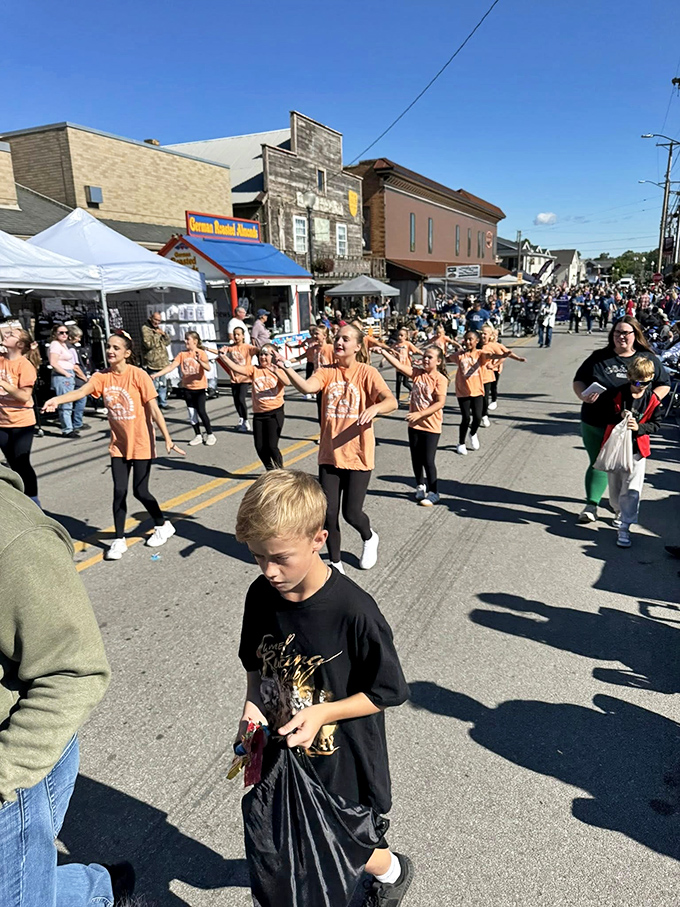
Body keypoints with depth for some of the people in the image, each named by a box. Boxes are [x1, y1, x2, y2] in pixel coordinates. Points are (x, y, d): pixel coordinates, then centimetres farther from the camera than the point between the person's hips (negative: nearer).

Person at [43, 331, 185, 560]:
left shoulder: (138, 375, -15)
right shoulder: (102, 376, -3)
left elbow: (154, 409, -14)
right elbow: (81, 391, -21)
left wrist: (167, 438, -16)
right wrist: (56, 399, -40)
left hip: (141, 443, -4)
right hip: (118, 444, 4)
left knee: (140, 491, 2)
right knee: (119, 491, 2)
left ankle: (163, 526, 27)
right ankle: (119, 540, 16)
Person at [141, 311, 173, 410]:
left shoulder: (158, 329, 17)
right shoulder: (145, 328, -9)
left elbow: (168, 342, 16)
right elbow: (148, 344, -22)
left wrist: (164, 334, -2)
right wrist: (157, 335, -18)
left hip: (162, 362, 9)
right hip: (152, 363, -9)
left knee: (163, 384, 17)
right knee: (154, 385, -9)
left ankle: (163, 402, 29)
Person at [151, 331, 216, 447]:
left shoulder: (201, 353, -8)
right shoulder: (182, 354, 4)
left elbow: (208, 368, -22)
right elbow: (171, 366, -3)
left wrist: (199, 361, -41)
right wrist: (156, 374, -13)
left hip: (199, 387, -5)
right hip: (187, 387, 5)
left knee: (201, 411, -7)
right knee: (191, 412, 8)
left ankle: (210, 435, 8)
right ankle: (198, 436, 19)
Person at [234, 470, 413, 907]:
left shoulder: (354, 611, -29)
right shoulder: (261, 595, -12)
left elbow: (387, 692, -17)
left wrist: (322, 712, -25)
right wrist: (252, 705, -11)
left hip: (341, 768, -4)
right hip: (278, 756, 5)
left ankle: (393, 872, 49)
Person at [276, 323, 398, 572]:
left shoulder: (367, 373, -6)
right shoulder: (327, 372, 2)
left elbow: (392, 402, -18)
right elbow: (307, 387, -18)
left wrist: (375, 408, -40)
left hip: (358, 455, -3)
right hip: (330, 454, 3)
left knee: (351, 513, 1)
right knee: (329, 512, 4)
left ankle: (369, 538, 37)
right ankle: (335, 563, 26)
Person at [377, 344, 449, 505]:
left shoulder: (440, 379, -12)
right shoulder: (418, 373, 3)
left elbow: (440, 403, -19)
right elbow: (399, 365, -7)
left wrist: (420, 414, -25)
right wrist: (383, 352, -19)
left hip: (431, 426, -5)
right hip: (414, 424, 5)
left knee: (428, 460, -1)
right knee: (416, 458, 14)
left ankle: (433, 492, 14)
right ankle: (420, 486, 34)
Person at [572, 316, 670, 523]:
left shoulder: (648, 360, 3)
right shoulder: (599, 358, 2)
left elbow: (664, 384, 9)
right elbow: (579, 380, 6)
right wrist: (583, 395, -15)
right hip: (595, 423, 0)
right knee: (598, 464, 3)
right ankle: (591, 506, 6)